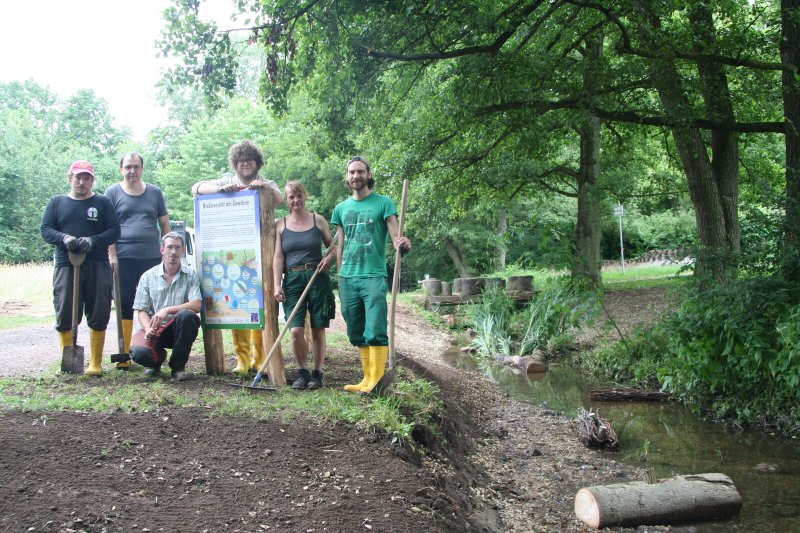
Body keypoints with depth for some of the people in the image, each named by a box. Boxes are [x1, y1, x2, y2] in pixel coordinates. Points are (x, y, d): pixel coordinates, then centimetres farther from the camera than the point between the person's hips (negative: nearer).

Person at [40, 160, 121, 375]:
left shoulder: (103, 202, 10)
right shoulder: (57, 202, 15)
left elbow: (114, 230, 2)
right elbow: (45, 229, 7)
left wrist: (93, 240, -15)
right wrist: (64, 238, -14)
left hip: (97, 266, -1)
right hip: (65, 265, 1)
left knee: (98, 316, -1)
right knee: (64, 316, -2)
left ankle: (96, 363, 8)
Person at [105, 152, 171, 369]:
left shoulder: (154, 192, 13)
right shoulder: (113, 192, 7)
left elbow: (165, 224, 15)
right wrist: (112, 255, -6)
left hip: (152, 259, 2)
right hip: (124, 259, -2)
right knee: (125, 306, 2)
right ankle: (125, 354, 7)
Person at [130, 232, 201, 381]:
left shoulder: (191, 275, 1)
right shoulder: (148, 277, 4)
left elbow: (196, 306, -12)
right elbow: (141, 311, 1)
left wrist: (167, 310, -24)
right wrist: (148, 329, -20)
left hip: (178, 329, 0)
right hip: (153, 329, 0)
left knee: (186, 315, -35)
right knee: (138, 352, -31)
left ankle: (178, 366, -14)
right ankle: (158, 357, 11)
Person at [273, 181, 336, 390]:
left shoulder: (318, 220, 6)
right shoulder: (281, 225, 8)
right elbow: (278, 257, 4)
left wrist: (329, 258, -9)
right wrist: (276, 285, -5)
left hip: (317, 278, 0)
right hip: (292, 280, 0)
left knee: (318, 330, 3)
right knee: (296, 330, -9)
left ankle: (317, 373, 16)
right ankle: (302, 372, 10)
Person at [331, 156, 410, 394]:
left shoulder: (383, 203, 2)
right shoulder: (341, 209, 14)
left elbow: (395, 236, -6)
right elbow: (340, 244, 17)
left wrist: (403, 244, -29)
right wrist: (341, 274, 10)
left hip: (374, 276, -5)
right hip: (347, 278, 5)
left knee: (375, 332, -12)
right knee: (357, 335, 8)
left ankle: (377, 381, -9)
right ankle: (368, 379, 16)